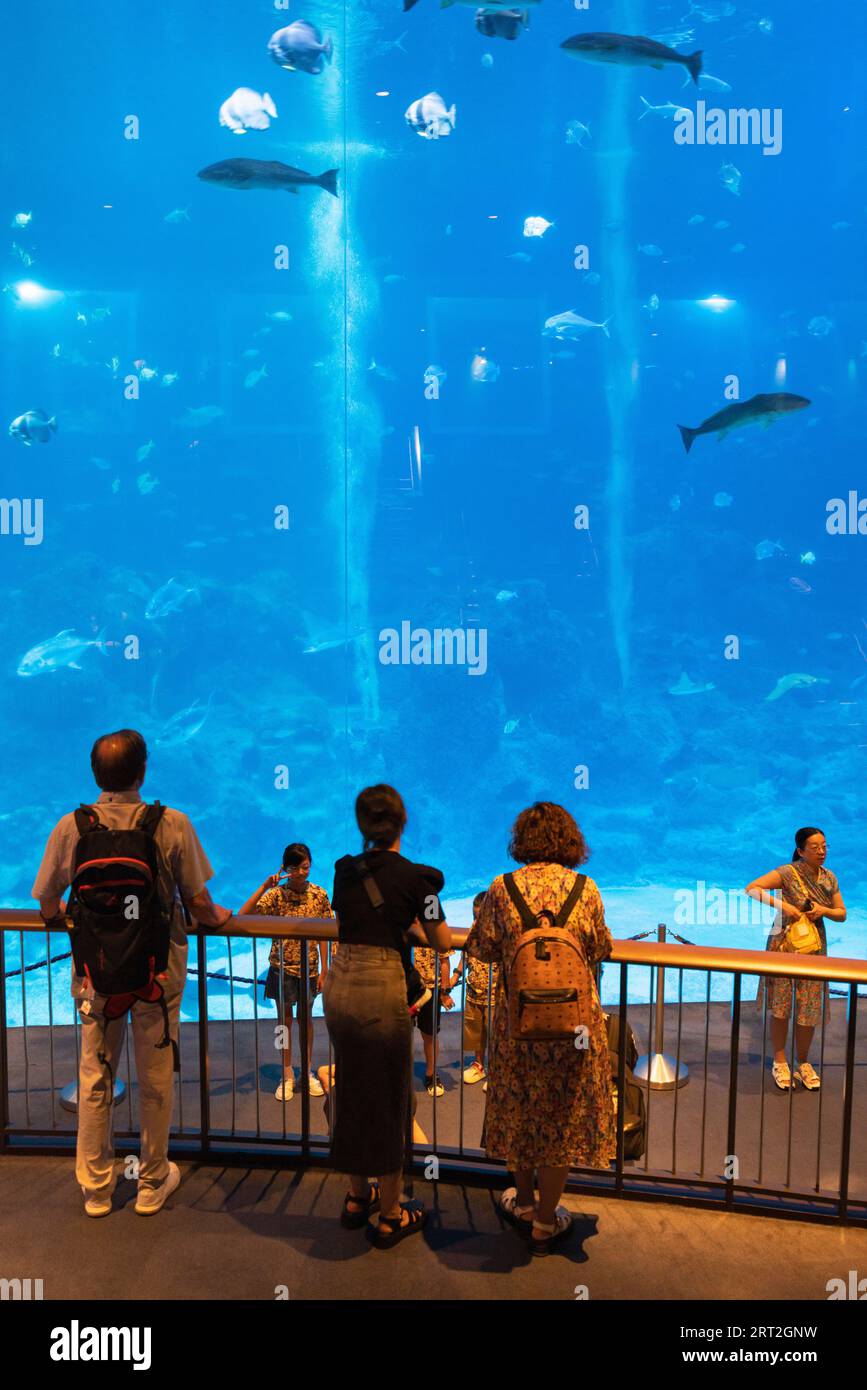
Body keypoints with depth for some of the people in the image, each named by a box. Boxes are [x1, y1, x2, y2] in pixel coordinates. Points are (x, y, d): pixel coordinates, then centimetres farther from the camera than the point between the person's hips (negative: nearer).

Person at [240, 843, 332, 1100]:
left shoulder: (319, 895, -7)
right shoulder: (276, 894, -12)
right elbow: (243, 916, -24)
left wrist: (324, 970, -3)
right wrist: (265, 886, -28)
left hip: (309, 968, 1)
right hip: (282, 968, -1)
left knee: (305, 1018, 15)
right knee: (285, 1020, 11)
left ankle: (308, 1072, 30)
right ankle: (287, 1076, 25)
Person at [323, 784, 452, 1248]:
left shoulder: (345, 871, 6)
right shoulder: (413, 875, -9)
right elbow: (443, 942, -3)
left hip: (338, 986, 6)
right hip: (382, 989, -5)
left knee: (352, 1092, 21)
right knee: (388, 1100, 10)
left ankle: (357, 1196, 38)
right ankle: (390, 1216, 24)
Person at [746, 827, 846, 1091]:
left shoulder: (829, 878, 3)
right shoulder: (788, 873, -15)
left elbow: (842, 914, 9)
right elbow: (752, 889, -21)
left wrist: (824, 910, -11)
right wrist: (782, 905, -29)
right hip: (784, 945, -4)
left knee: (810, 1009, 7)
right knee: (780, 1006, 2)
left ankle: (803, 1063, 25)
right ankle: (780, 1063, 18)